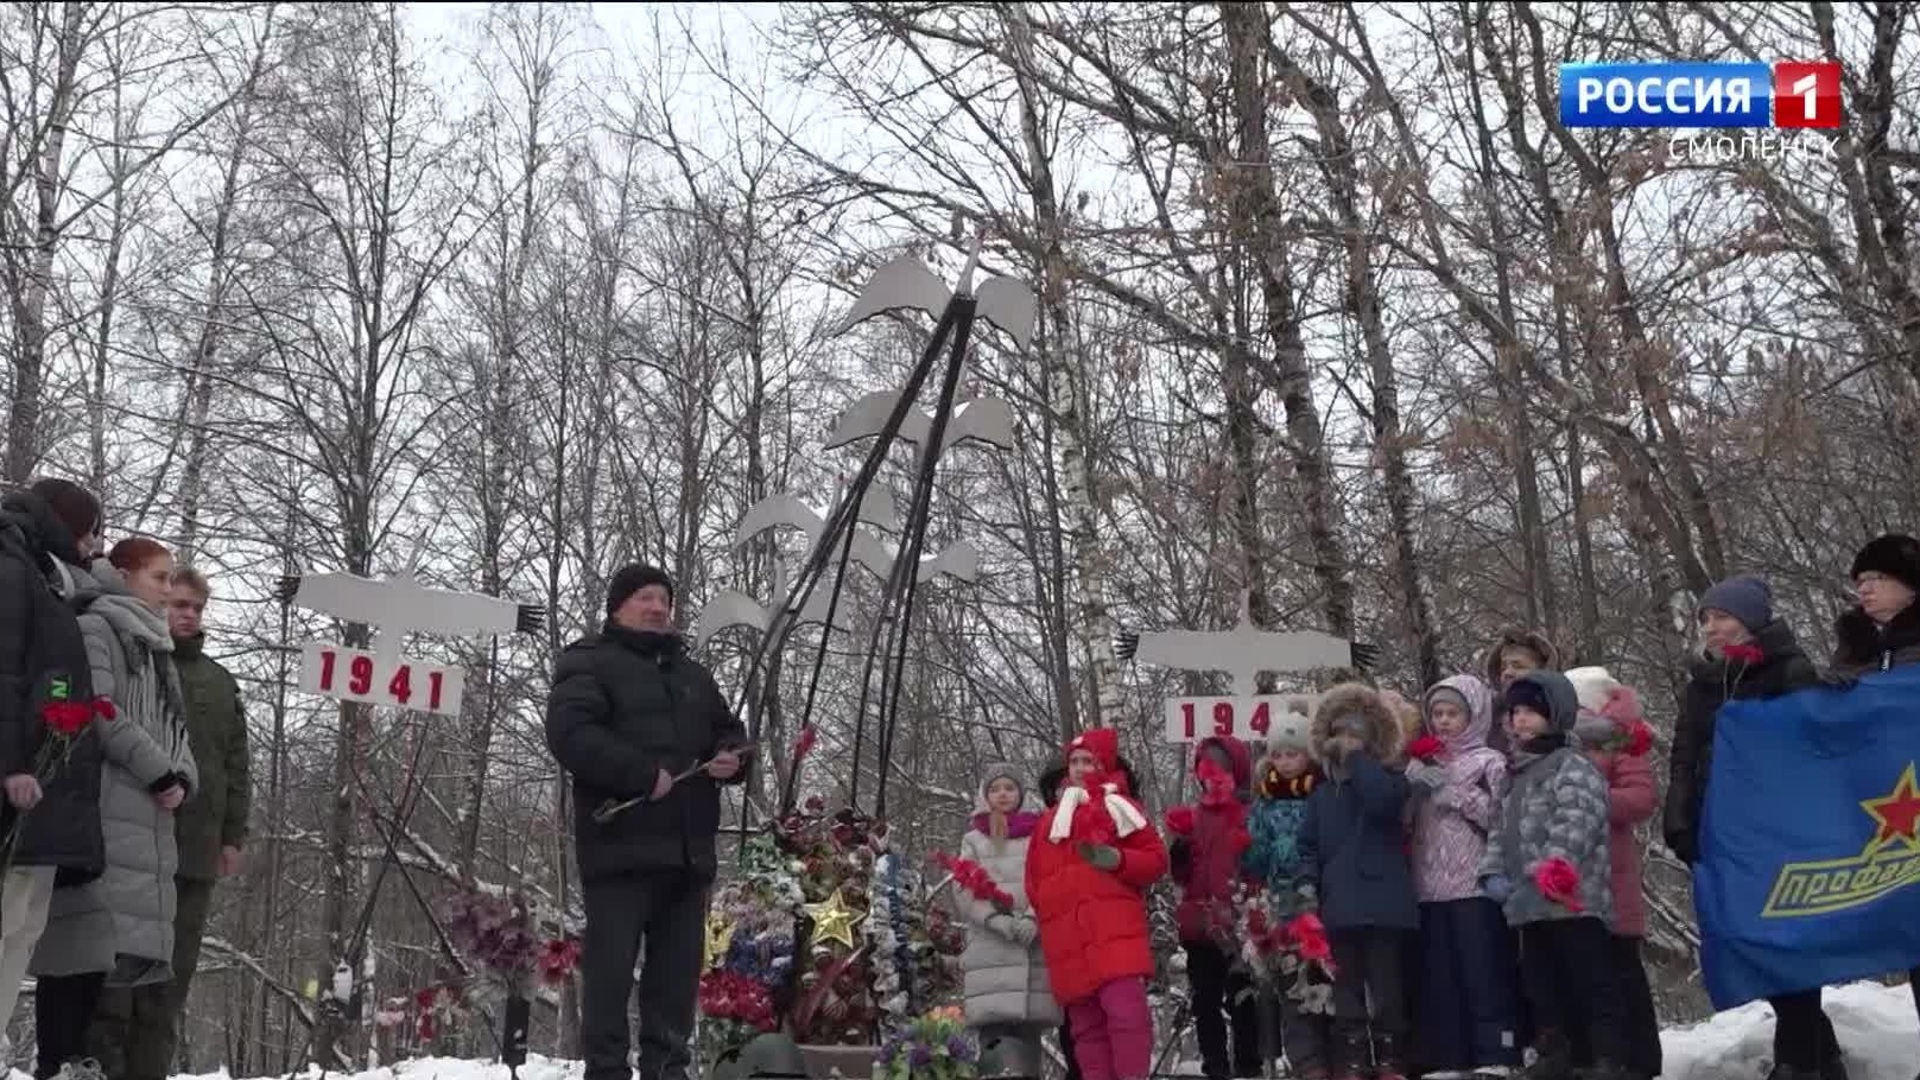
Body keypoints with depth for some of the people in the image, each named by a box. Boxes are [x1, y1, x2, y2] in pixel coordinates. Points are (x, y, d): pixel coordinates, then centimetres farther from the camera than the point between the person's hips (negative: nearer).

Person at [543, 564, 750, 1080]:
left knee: (678, 969, 8)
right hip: (620, 847, -7)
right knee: (612, 965, -6)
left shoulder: (693, 674, 23)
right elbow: (569, 733, -15)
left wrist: (732, 757, 3)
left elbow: (730, 731, 29)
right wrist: (643, 774, -20)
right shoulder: (588, 662, 0)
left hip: (687, 848, 7)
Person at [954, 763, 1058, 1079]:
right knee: (997, 1022, -11)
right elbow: (964, 891, 4)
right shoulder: (973, 840, 15)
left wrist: (1032, 919, -13)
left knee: (1030, 1022, -3)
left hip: (1035, 946, 0)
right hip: (991, 949, 0)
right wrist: (999, 920, -10)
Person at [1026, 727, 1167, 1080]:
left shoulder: (1118, 806, 9)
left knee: (1125, 1009, -17)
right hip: (1068, 939, 5)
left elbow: (1156, 859, 4)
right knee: (1087, 1025, 4)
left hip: (1115, 931, -5)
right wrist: (1046, 913, 6)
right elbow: (1036, 877, 22)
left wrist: (1117, 860, -13)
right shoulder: (1051, 818, 22)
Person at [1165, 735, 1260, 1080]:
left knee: (1242, 1000, -5)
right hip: (1201, 924, 5)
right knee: (1205, 1003, 7)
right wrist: (1180, 845, -1)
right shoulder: (1193, 815, 14)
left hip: (1240, 923, -5)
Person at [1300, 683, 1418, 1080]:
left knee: (1386, 986, 1)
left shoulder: (1390, 780, 1)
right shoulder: (1322, 793, 16)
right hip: (1339, 905, 5)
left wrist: (1357, 757, -12)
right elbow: (1309, 846, 14)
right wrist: (1309, 887, -2)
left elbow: (1380, 798, -23)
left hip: (1382, 902, -5)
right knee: (1346, 989, 7)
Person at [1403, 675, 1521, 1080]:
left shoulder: (1489, 761, 2)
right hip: (1430, 887, 5)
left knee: (1484, 972, -6)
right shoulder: (1421, 765, 18)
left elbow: (1501, 817, -10)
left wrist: (1452, 791, -11)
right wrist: (1415, 788, -2)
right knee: (1439, 976, 5)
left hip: (1476, 884, -5)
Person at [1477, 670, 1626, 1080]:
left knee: (1591, 980, -8)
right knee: (1540, 981, 12)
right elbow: (1502, 829, 22)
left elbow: (1576, 821, -19)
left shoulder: (1572, 765, -4)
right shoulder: (1518, 774, 22)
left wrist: (1555, 865, -30)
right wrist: (1493, 872, 7)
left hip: (1571, 899, -9)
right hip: (1530, 902, 9)